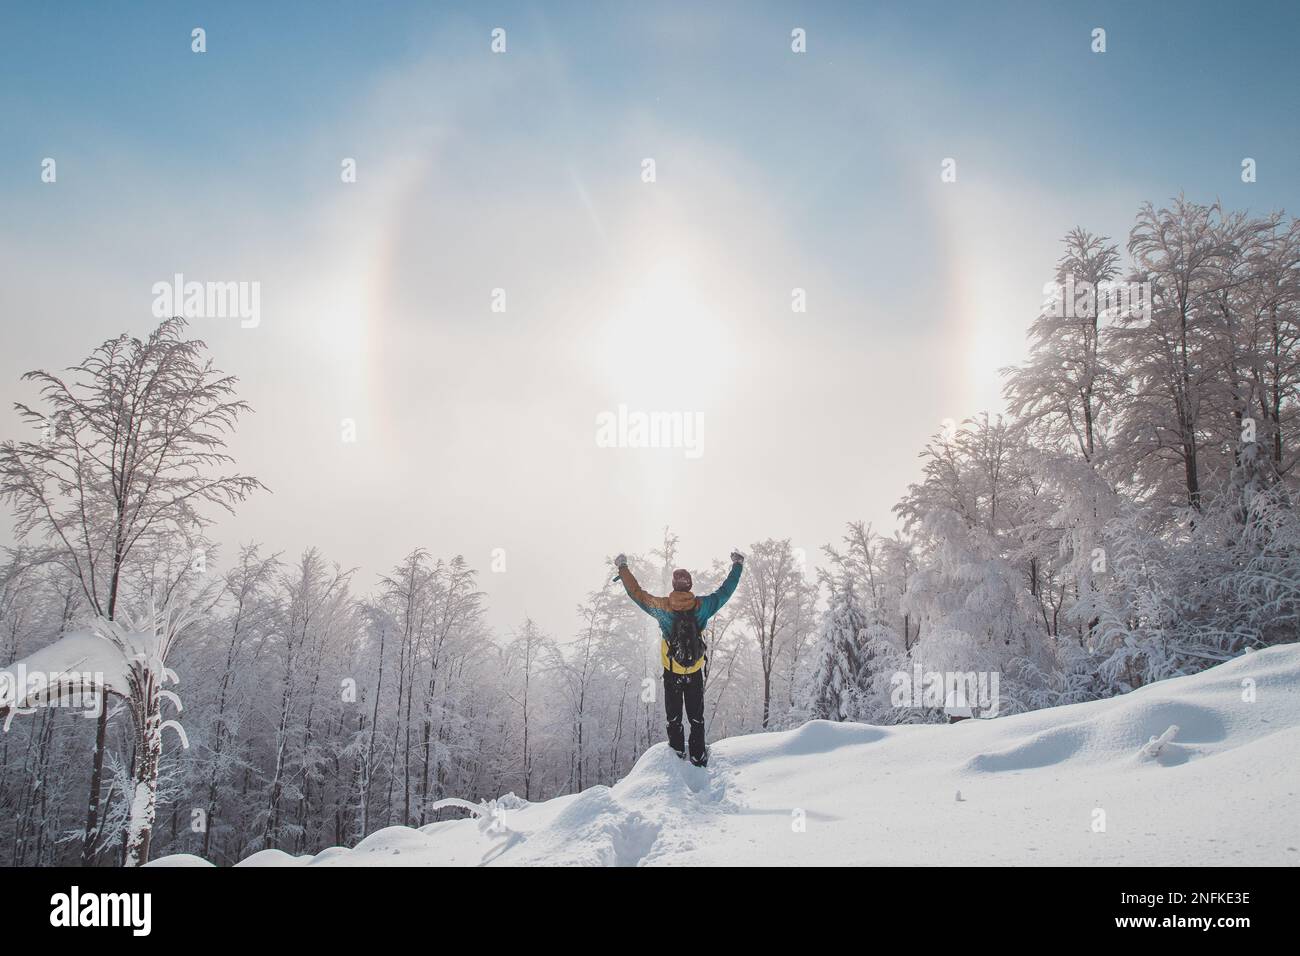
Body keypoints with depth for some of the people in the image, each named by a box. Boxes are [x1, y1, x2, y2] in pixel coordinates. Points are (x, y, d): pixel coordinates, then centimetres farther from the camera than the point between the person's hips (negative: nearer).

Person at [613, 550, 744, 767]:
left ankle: (677, 748, 28)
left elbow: (636, 593, -6)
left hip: (671, 673, 0)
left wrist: (623, 567, 6)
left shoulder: (663, 607, -18)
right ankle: (698, 756, 18)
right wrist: (737, 565, 10)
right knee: (696, 716, 13)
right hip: (695, 673, 0)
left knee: (674, 714, 18)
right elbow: (725, 590, -3)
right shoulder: (702, 605, -17)